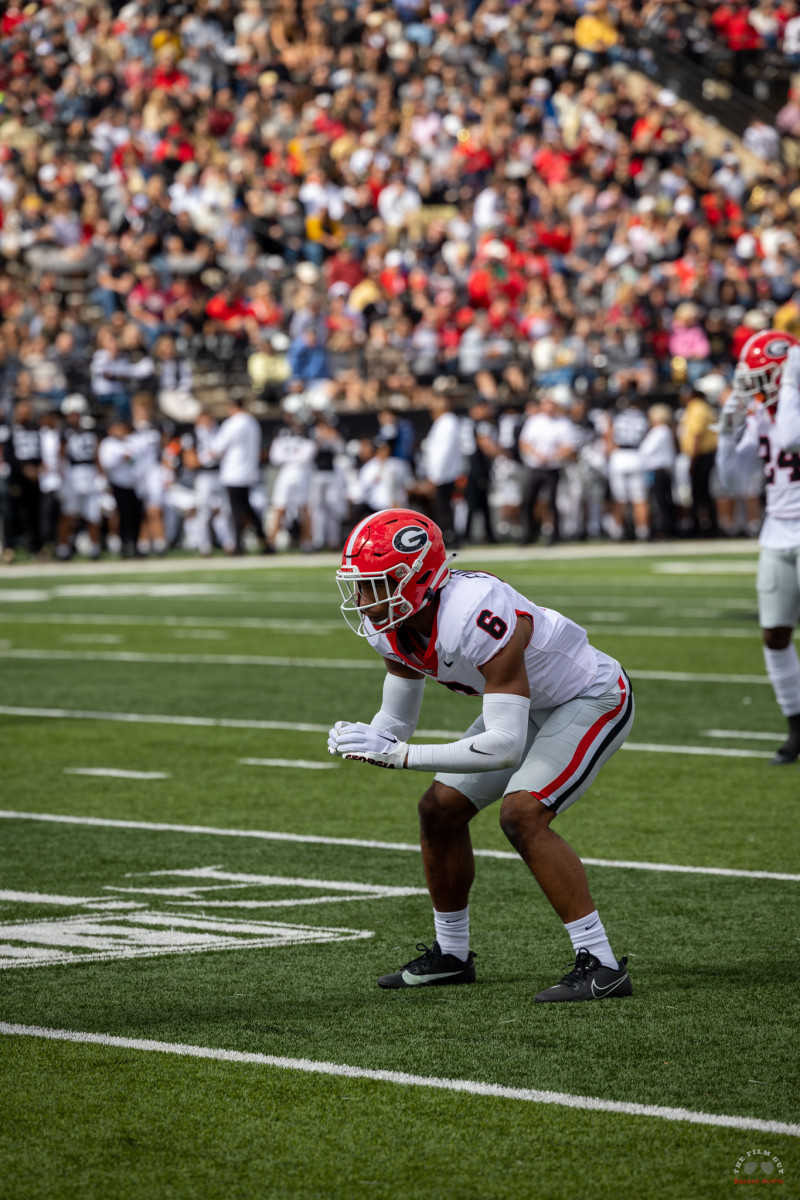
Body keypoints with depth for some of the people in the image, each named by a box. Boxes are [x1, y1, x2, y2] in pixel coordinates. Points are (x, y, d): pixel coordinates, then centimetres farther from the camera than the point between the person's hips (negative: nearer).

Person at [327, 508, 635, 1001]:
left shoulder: (478, 618, -39)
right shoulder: (395, 626, -11)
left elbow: (505, 745, -40)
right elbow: (396, 720, 2)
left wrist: (400, 755, -41)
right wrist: (364, 741, -23)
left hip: (593, 701, -9)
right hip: (528, 703, 9)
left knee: (522, 815, -25)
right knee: (441, 809, 7)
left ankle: (602, 966, -21)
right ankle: (452, 954, 24)